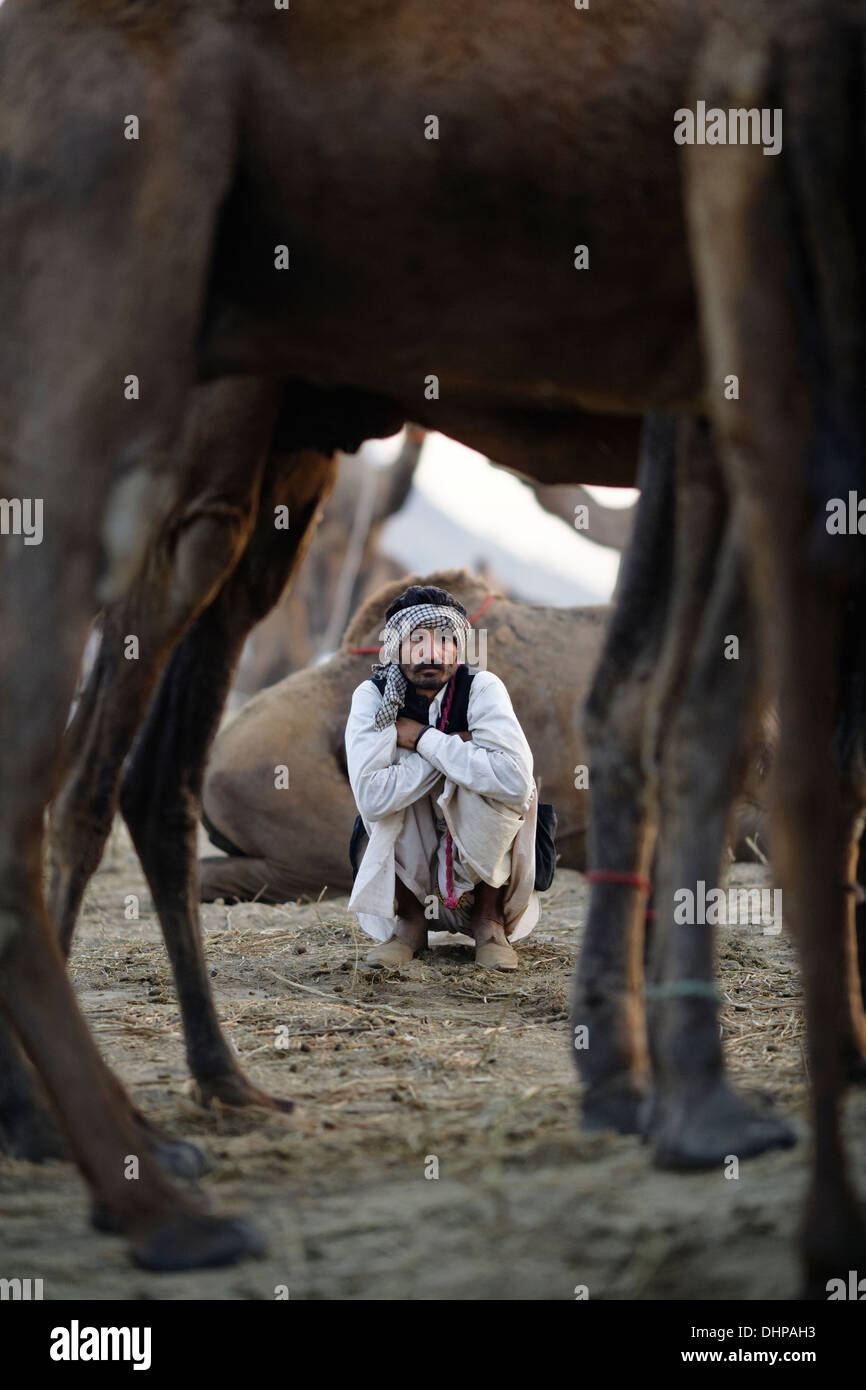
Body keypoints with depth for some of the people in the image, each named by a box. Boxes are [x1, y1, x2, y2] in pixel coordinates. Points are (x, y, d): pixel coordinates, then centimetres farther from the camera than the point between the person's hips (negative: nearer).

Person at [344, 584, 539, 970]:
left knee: (509, 788, -28)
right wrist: (455, 746, -24)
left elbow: (516, 779, -34)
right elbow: (371, 796, -29)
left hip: (483, 863, -1)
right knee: (396, 781, -25)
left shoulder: (483, 688, -16)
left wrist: (424, 739, -26)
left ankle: (489, 918, -8)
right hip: (406, 872, 1)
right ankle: (409, 919, -9)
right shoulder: (373, 696, -14)